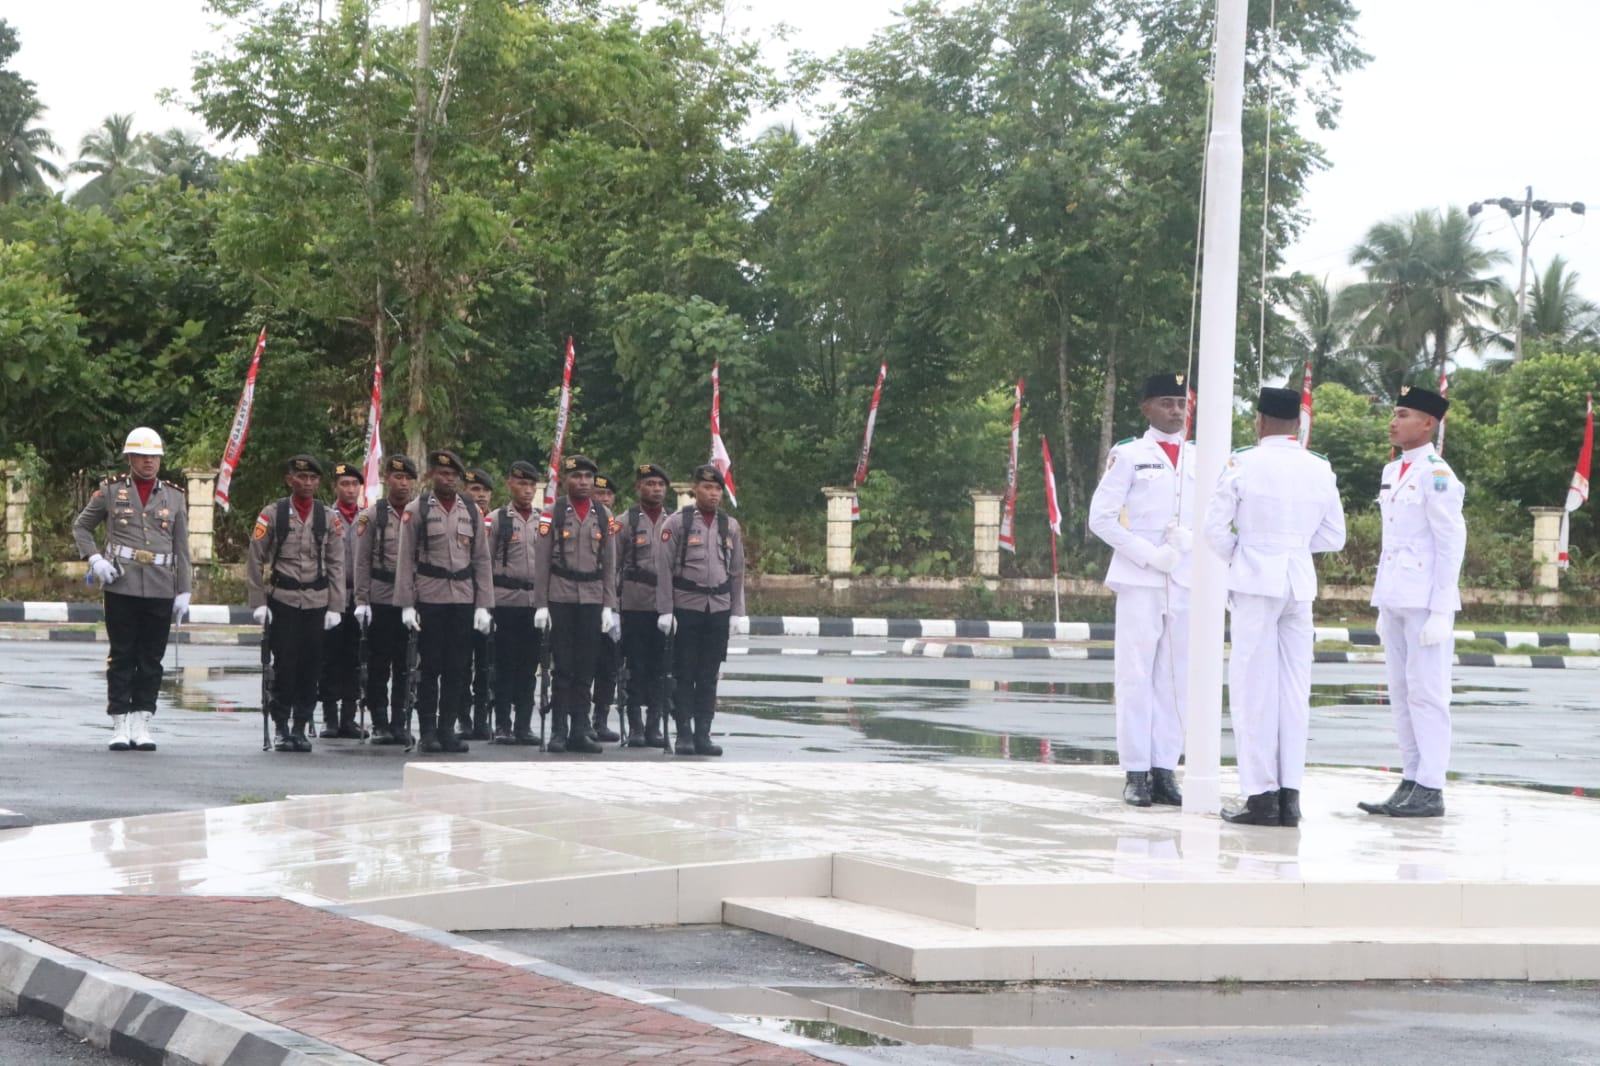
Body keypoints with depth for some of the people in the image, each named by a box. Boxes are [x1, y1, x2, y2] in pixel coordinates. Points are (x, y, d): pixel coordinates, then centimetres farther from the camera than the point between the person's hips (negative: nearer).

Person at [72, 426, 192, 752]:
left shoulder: (174, 497, 10)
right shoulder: (111, 491, 6)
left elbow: (182, 550, 10)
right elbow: (81, 527, 14)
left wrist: (183, 592, 4)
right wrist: (94, 559, -3)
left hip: (161, 590, 2)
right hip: (122, 587, -2)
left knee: (151, 659, 3)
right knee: (122, 657, 0)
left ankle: (142, 725, 8)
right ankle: (120, 727, 3)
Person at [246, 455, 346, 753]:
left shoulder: (328, 518, 9)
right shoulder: (272, 514, 2)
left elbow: (336, 565, 9)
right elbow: (256, 561, 2)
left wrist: (335, 607, 2)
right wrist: (259, 603, -4)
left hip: (316, 602, 2)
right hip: (282, 601, -2)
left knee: (311, 668, 2)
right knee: (285, 665, -4)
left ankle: (301, 727, 11)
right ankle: (281, 728, 5)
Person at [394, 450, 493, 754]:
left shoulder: (471, 511, 10)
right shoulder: (417, 509, 1)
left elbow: (481, 560, 10)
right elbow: (406, 559, 0)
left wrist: (482, 605, 4)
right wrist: (407, 604, -7)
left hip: (463, 601, 3)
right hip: (429, 600, -3)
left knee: (458, 669, 4)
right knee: (430, 668, 0)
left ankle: (447, 729, 11)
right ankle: (427, 732, 6)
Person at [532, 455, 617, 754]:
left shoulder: (604, 516, 9)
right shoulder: (553, 513, 1)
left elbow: (610, 564, 10)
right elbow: (541, 562, 0)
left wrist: (609, 606, 4)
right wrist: (540, 604, -5)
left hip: (592, 599, 3)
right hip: (560, 599, -3)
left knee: (586, 669, 4)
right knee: (562, 668, -1)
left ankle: (579, 732, 8)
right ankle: (558, 732, 3)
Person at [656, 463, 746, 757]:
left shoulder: (730, 526, 10)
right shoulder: (677, 523, -3)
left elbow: (737, 572, 13)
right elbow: (664, 569, -4)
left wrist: (736, 611, 8)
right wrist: (665, 610, -9)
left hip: (719, 610, 3)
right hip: (686, 608, -3)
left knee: (709, 676, 5)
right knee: (684, 674, 0)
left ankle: (703, 734, 10)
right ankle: (684, 735, 5)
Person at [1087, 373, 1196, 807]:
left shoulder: (1201, 459, 13)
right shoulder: (1128, 456, 2)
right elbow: (1100, 517, -3)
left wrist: (1189, 540, -9)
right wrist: (1150, 555, -11)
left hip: (1186, 582, 4)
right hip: (1140, 581, -4)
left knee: (1176, 677, 2)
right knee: (1136, 675, -5)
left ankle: (1165, 768, 5)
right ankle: (1136, 772, -2)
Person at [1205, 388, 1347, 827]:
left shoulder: (1244, 464, -7)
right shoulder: (1320, 470, 5)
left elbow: (1215, 526, -6)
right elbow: (1333, 537, 9)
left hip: (1255, 581, -4)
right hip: (1300, 583, 4)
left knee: (1254, 688, 0)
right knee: (1294, 688, 8)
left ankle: (1261, 794, -2)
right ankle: (1290, 794, 7)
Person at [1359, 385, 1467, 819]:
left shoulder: (1436, 476, -10)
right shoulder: (1392, 473, 15)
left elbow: (1451, 544, -13)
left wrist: (1440, 612, -16)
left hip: (1425, 603, -8)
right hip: (1394, 601, 8)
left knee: (1426, 693, -6)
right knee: (1401, 694, 9)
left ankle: (1430, 790, -4)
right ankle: (1410, 783, 13)